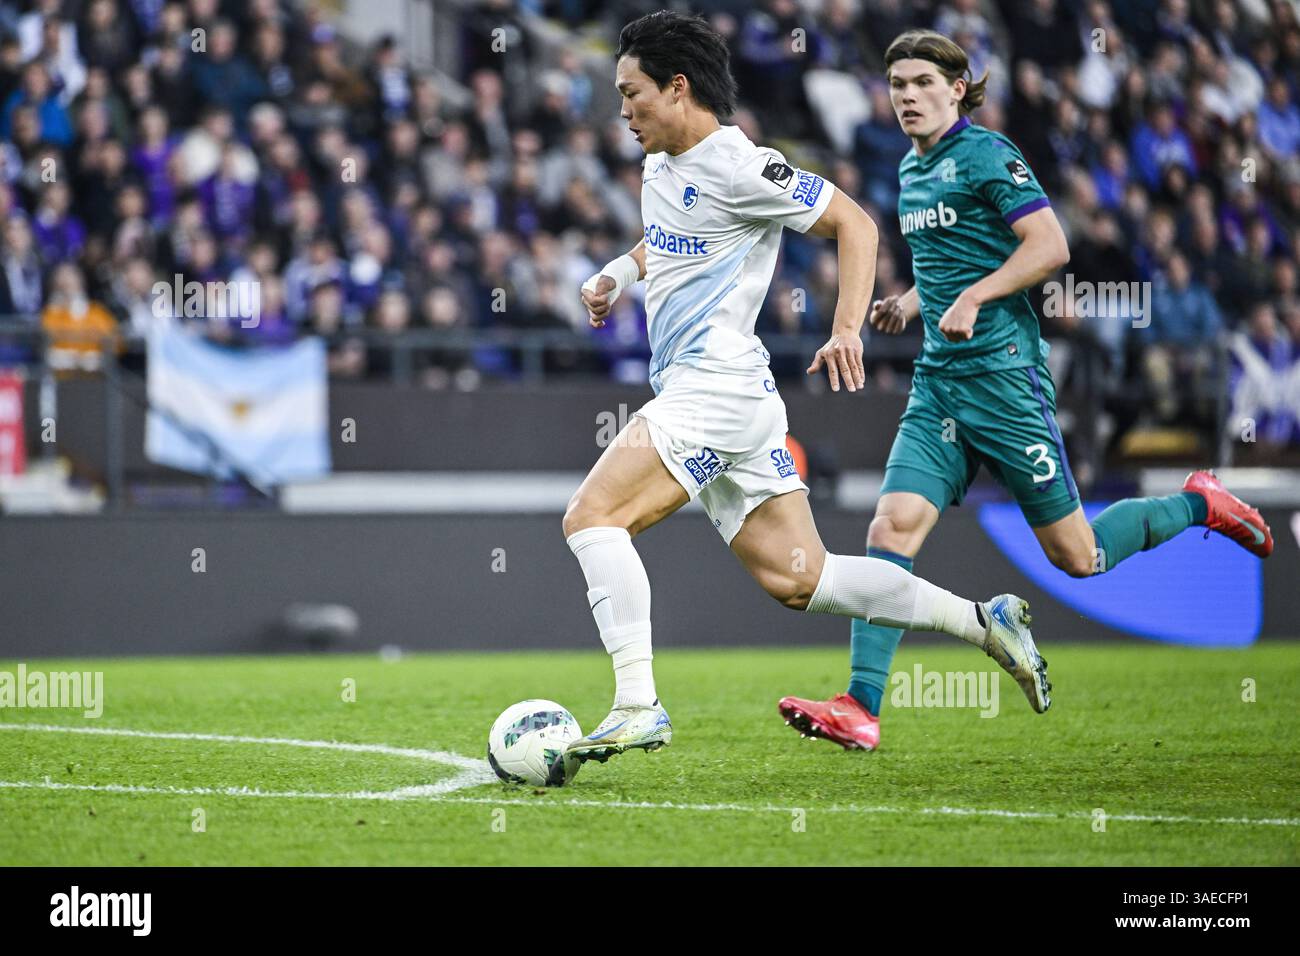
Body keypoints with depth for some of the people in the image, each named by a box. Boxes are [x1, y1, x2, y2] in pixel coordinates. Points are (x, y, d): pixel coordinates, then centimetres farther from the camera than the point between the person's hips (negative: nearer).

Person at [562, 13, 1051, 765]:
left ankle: (638, 706, -16)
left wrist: (848, 328, -20)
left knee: (592, 516, -15)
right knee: (796, 578, 7)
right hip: (695, 391, 10)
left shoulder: (735, 166, -12)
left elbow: (853, 223, -10)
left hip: (718, 387, -10)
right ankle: (984, 622, 10)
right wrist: (616, 276, 16)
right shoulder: (661, 168, 16)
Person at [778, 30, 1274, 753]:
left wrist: (973, 297, -23)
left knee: (1077, 557, 1)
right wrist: (910, 303, 15)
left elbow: (1049, 247, -17)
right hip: (939, 381, 7)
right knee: (894, 522, -13)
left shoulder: (986, 155, -9)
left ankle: (1198, 505, 27)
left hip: (1004, 371, -7)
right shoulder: (912, 169, 16)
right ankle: (861, 707, -19)